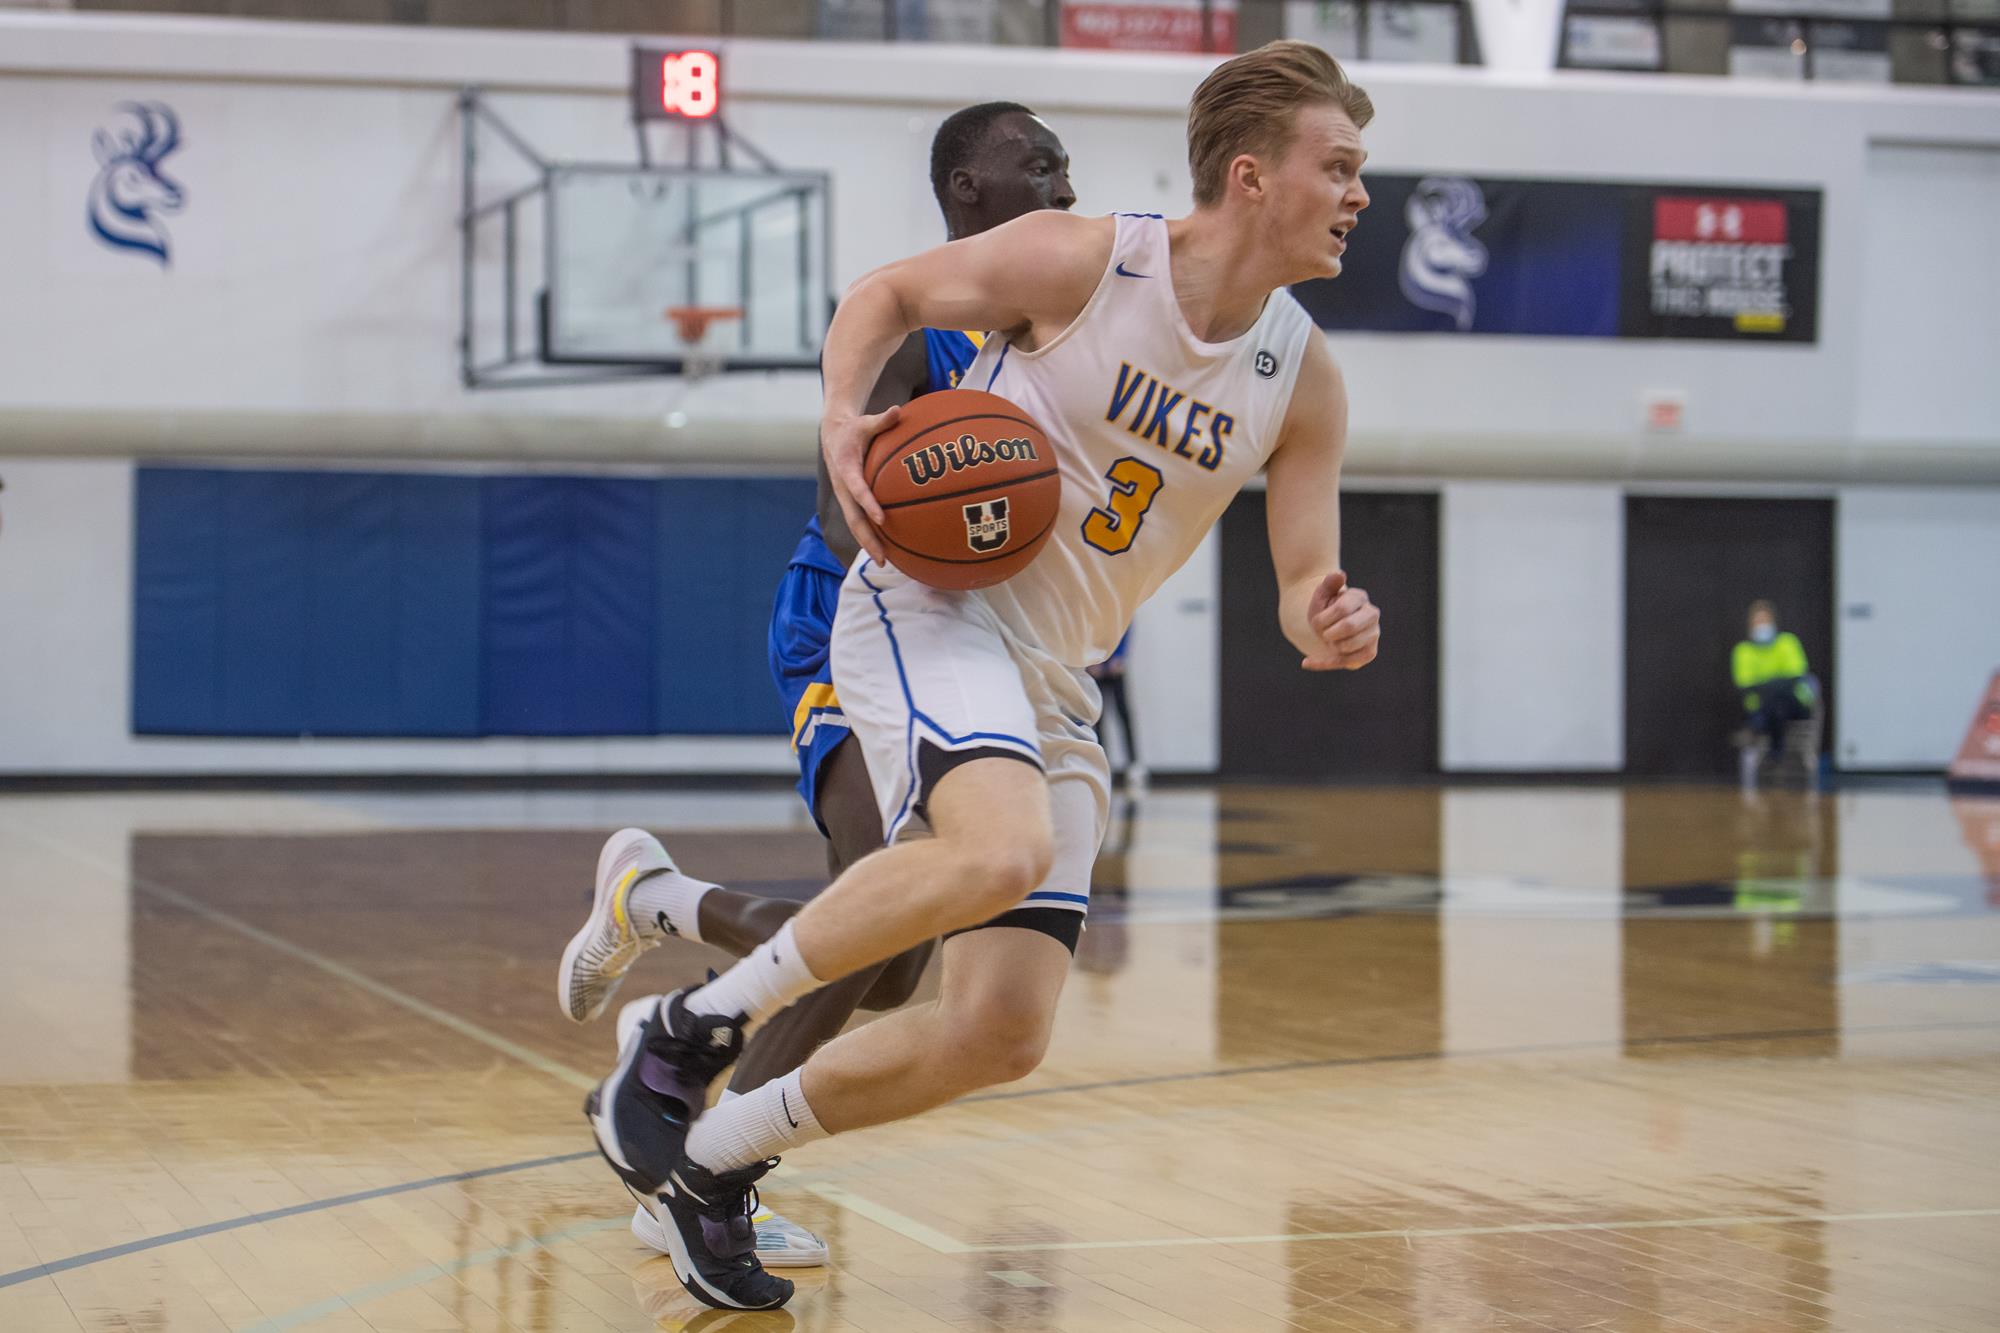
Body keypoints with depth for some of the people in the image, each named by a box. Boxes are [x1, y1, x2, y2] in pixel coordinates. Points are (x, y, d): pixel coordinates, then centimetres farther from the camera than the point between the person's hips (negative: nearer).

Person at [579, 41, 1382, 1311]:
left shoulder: (1305, 379, 1)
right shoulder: (1080, 260, -11)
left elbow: (1306, 577, 3)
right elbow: (890, 293, 3)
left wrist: (1328, 623, -21)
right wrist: (843, 416, -16)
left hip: (1057, 683, 6)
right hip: (933, 601, -6)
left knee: (1003, 1035, -3)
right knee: (1001, 850, -37)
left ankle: (713, 1156, 18)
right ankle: (689, 1029, -17)